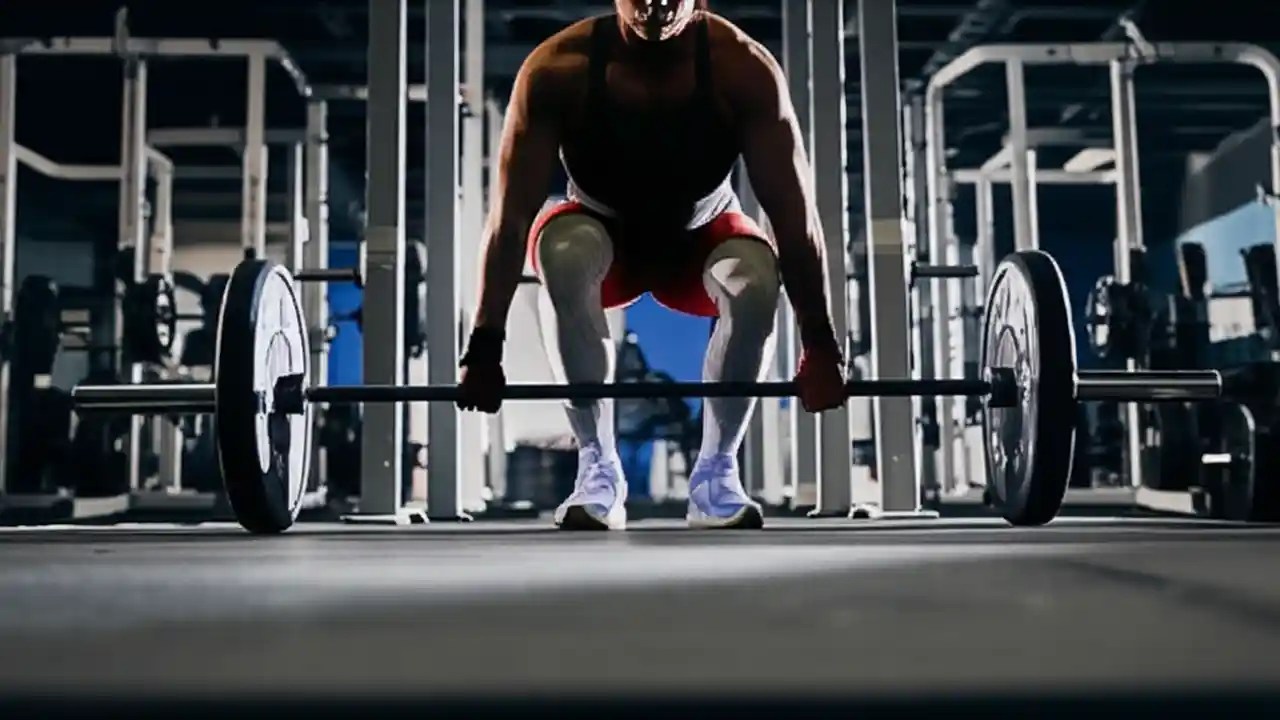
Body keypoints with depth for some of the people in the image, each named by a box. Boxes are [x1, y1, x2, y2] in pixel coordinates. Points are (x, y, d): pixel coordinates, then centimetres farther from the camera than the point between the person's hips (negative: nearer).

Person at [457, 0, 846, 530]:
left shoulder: (743, 68, -26)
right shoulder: (557, 68, -27)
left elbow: (794, 214, -25)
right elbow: (511, 215, -26)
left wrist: (819, 346, -29)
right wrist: (485, 348, -31)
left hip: (701, 241, 0)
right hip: (604, 235, 0)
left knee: (757, 277, -33)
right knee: (564, 250, -35)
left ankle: (717, 470, -13)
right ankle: (596, 465, -20)